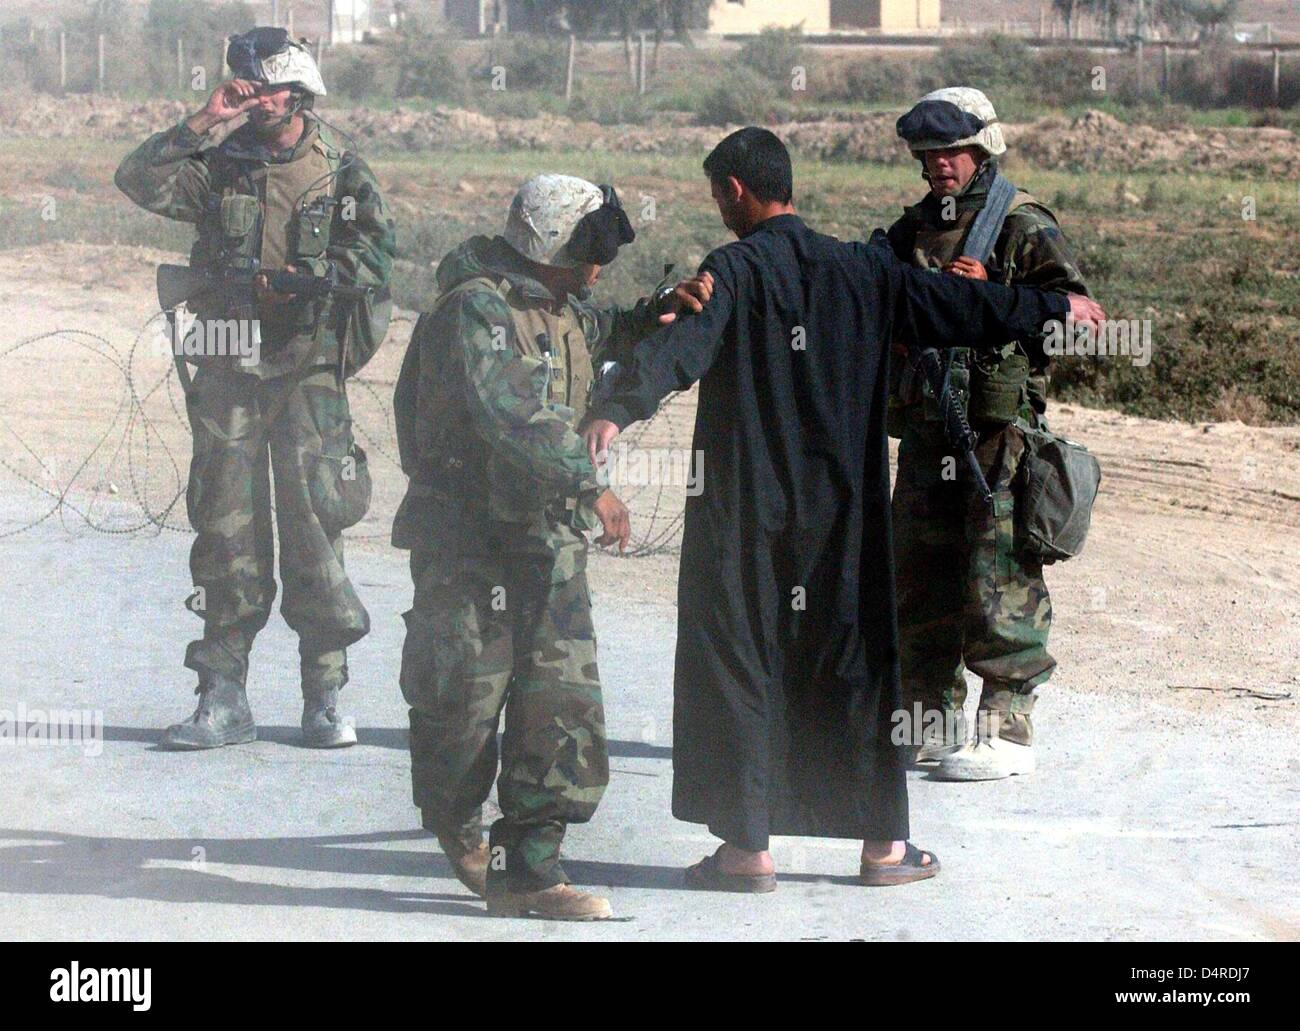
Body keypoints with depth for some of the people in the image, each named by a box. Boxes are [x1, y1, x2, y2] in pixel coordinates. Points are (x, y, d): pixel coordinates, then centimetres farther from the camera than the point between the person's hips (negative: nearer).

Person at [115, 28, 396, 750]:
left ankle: (324, 697, 2)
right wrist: (202, 124, -10)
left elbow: (371, 263, -1)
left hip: (308, 371, -2)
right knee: (226, 529, 2)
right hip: (228, 371, 2)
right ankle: (222, 699, 7)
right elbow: (137, 181, -5)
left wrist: (298, 277, -13)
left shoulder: (345, 180, 5)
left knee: (313, 521, -5)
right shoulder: (219, 169, 9)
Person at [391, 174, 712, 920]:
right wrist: (589, 485, -35)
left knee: (563, 697, -3)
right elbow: (511, 412, -29)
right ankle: (457, 825, 26)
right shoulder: (477, 307, -15)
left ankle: (528, 865, 0)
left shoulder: (561, 307, 13)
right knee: (464, 692, -2)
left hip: (550, 536, 8)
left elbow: (608, 335, 36)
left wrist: (658, 313, 15)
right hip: (470, 536, -7)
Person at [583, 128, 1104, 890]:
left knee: (736, 662, 3)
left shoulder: (733, 271, -8)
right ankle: (883, 840, 16)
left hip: (744, 512, -4)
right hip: (844, 511, 4)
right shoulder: (860, 270, 5)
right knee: (855, 658, 12)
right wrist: (1057, 308, 29)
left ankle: (748, 847, 2)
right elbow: (962, 306, 14)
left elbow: (680, 345, -26)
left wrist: (618, 409, -40)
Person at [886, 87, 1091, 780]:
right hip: (925, 427, 7)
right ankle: (931, 721, 21)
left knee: (997, 580, -7)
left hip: (998, 431, -7)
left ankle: (1007, 731, -3)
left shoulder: (1023, 228, -5)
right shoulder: (910, 232, 14)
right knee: (920, 577, 10)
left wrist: (990, 296, -21)